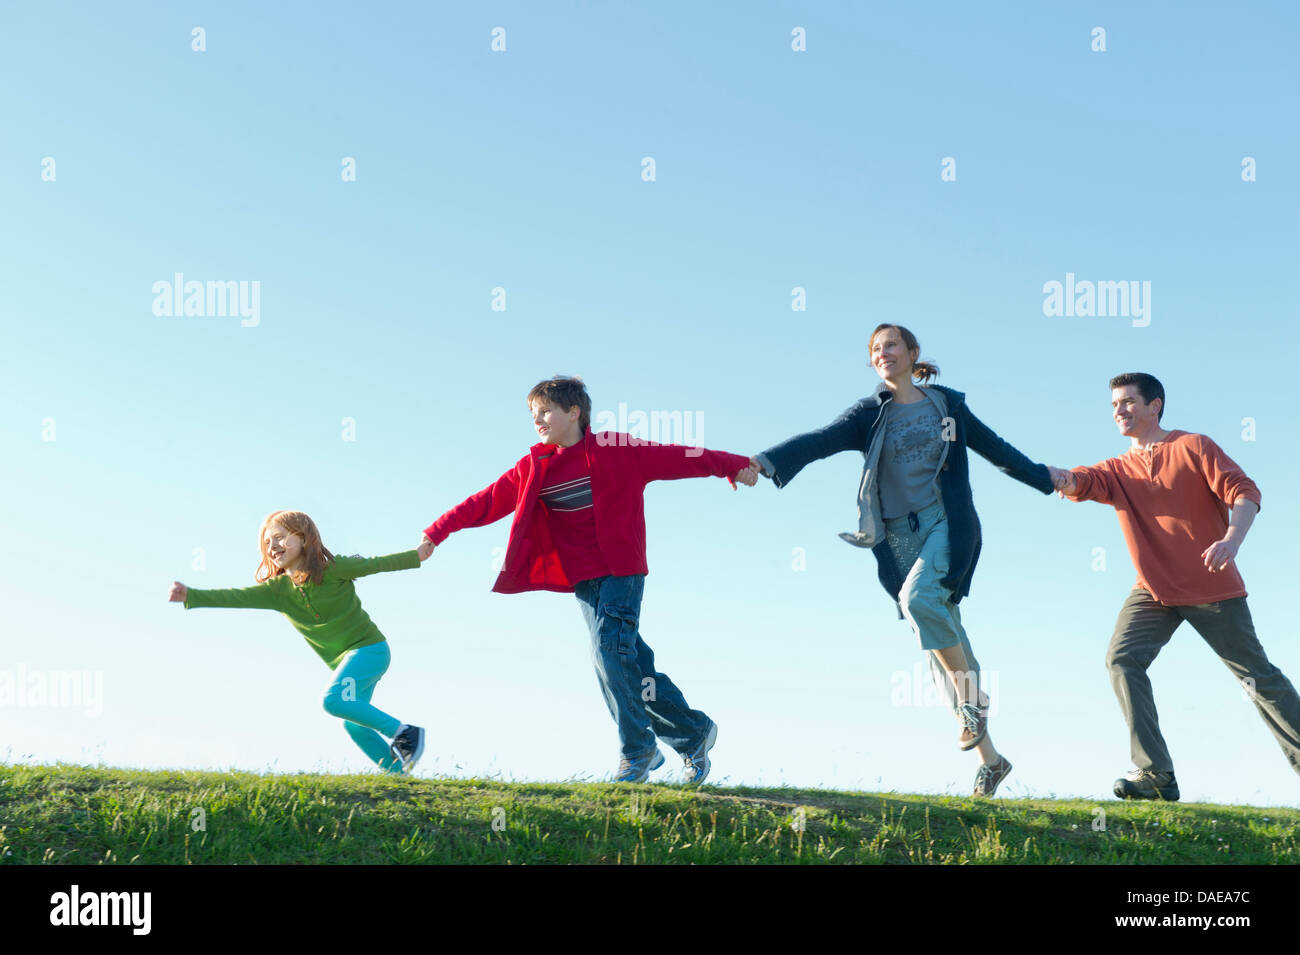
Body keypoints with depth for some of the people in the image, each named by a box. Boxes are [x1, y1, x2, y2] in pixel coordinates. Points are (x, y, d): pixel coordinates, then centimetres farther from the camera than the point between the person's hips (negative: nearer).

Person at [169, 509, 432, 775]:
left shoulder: (333, 569, -11)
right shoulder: (278, 589, 1)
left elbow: (373, 564, 0)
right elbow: (238, 597, -9)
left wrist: (416, 556, 12)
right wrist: (191, 595, -20)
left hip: (369, 648, -7)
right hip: (344, 661, 7)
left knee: (333, 699, -25)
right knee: (353, 725, 7)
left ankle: (404, 731, -19)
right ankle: (398, 771, 19)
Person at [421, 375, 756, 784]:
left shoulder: (615, 450, -5)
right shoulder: (533, 469, 5)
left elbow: (677, 458, -1)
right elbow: (486, 502, 5)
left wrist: (734, 466, 3)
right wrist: (436, 533, 0)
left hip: (621, 571, -4)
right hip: (583, 581, 4)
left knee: (609, 650, -19)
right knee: (633, 663, 5)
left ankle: (637, 750, -7)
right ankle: (694, 730, 21)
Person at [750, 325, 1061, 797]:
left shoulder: (947, 404, 7)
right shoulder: (869, 415, 5)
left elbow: (995, 448, 20)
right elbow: (820, 440, -10)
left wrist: (1046, 479, 28)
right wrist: (766, 461, -26)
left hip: (947, 524, -2)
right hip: (900, 536, 2)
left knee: (918, 598, -29)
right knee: (941, 631, 2)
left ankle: (973, 700, -11)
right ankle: (989, 756, 10)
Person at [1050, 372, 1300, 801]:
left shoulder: (1193, 446, -2)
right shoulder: (1118, 470, 8)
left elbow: (1243, 491, -11)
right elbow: (1083, 481, -13)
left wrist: (1232, 541, -29)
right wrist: (1061, 478, -38)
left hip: (1212, 588, -3)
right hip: (1154, 591, 3)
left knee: (1257, 674, 4)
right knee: (1121, 658, -17)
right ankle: (1156, 775, -16)